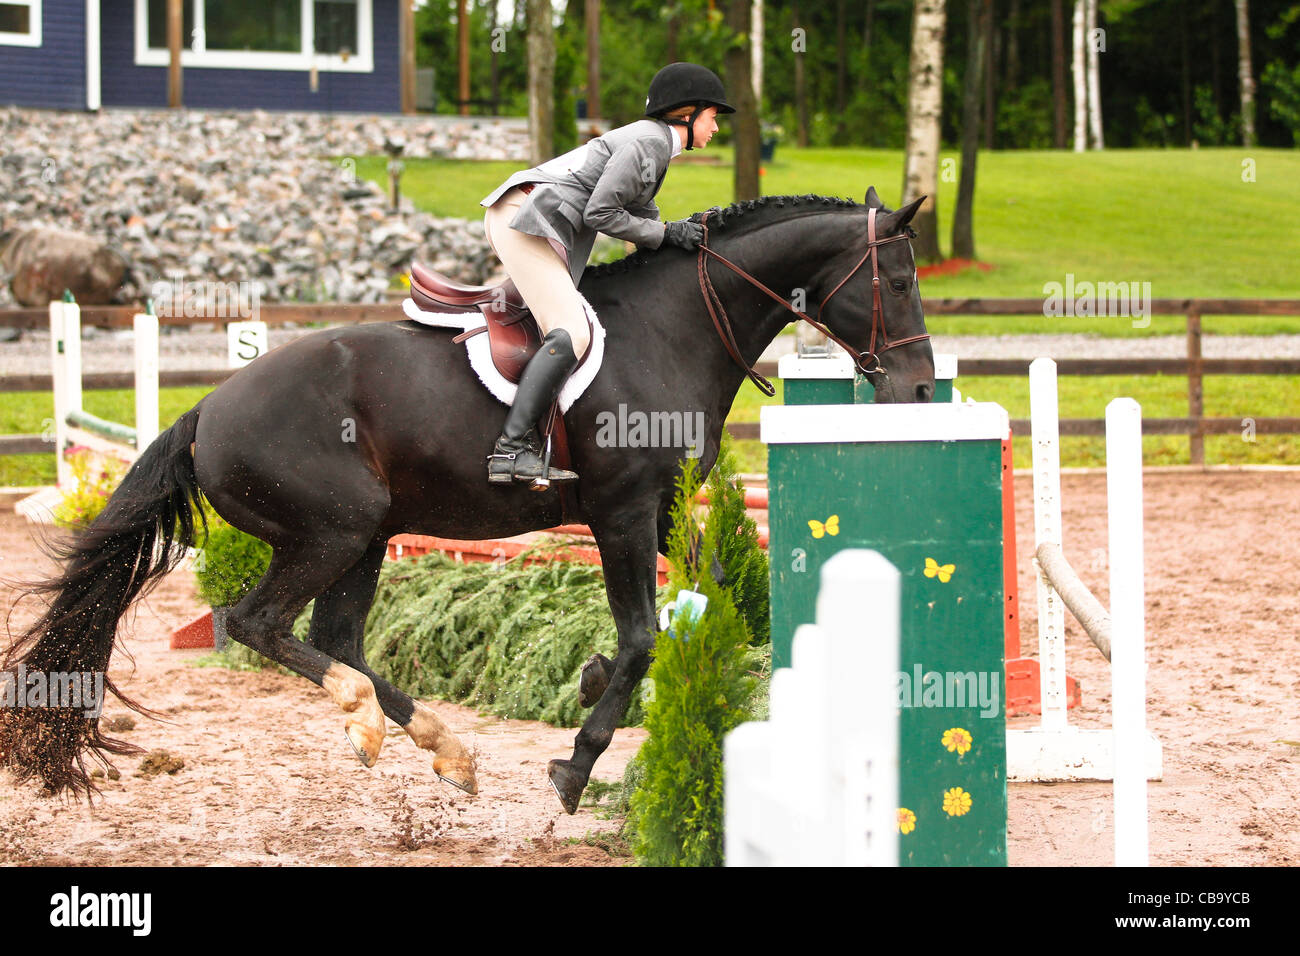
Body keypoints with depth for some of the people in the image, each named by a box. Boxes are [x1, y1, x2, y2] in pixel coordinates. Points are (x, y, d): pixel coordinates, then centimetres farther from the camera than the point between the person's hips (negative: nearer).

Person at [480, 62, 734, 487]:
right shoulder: (649, 141, -9)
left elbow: (642, 218, 21)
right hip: (525, 220, -11)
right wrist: (668, 233, -8)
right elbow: (599, 213, -14)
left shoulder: (654, 143, 23)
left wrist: (692, 229, 7)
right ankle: (513, 448, -27)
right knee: (571, 334, -20)